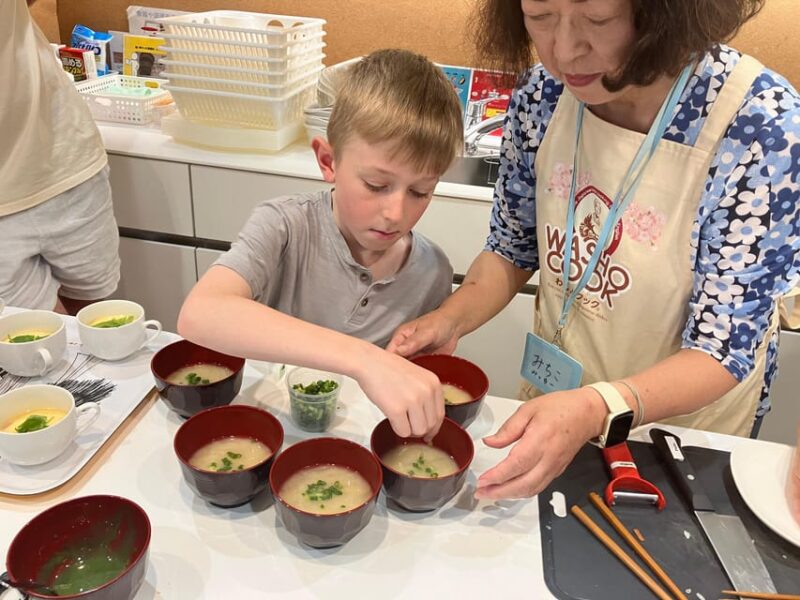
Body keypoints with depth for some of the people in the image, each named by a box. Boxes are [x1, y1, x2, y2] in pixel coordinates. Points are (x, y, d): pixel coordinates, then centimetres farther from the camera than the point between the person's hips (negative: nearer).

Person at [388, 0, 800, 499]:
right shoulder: (543, 92, -16)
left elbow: (724, 347, -25)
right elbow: (513, 247, -2)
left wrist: (600, 410, -43)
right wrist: (451, 319, -20)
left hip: (682, 427, -3)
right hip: (556, 389, 4)